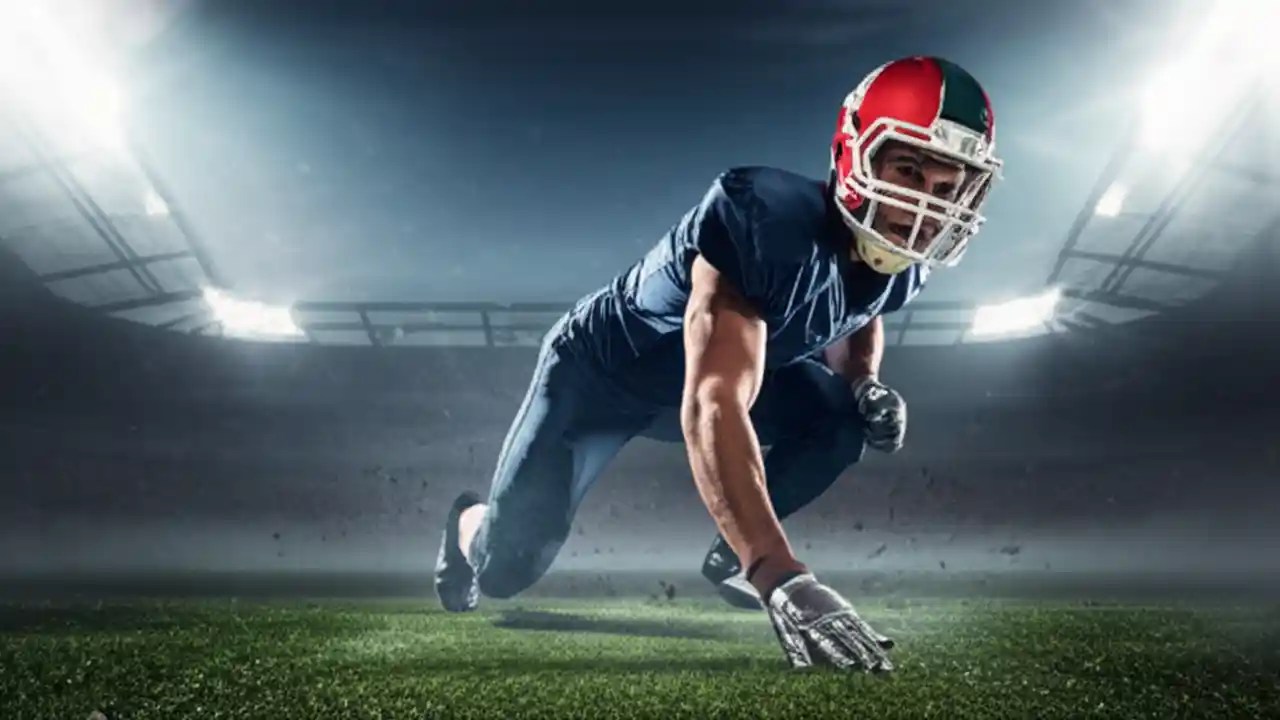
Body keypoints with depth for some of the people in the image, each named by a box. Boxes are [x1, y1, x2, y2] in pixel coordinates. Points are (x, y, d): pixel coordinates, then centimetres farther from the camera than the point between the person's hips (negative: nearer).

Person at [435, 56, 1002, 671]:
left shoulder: (901, 260, -15)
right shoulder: (766, 219, -40)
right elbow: (714, 408, -50)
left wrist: (865, 384, -12)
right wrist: (784, 582, -58)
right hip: (600, 371, -6)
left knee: (843, 418, -17)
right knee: (506, 570, -7)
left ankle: (732, 557, 6)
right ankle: (470, 522, 32)